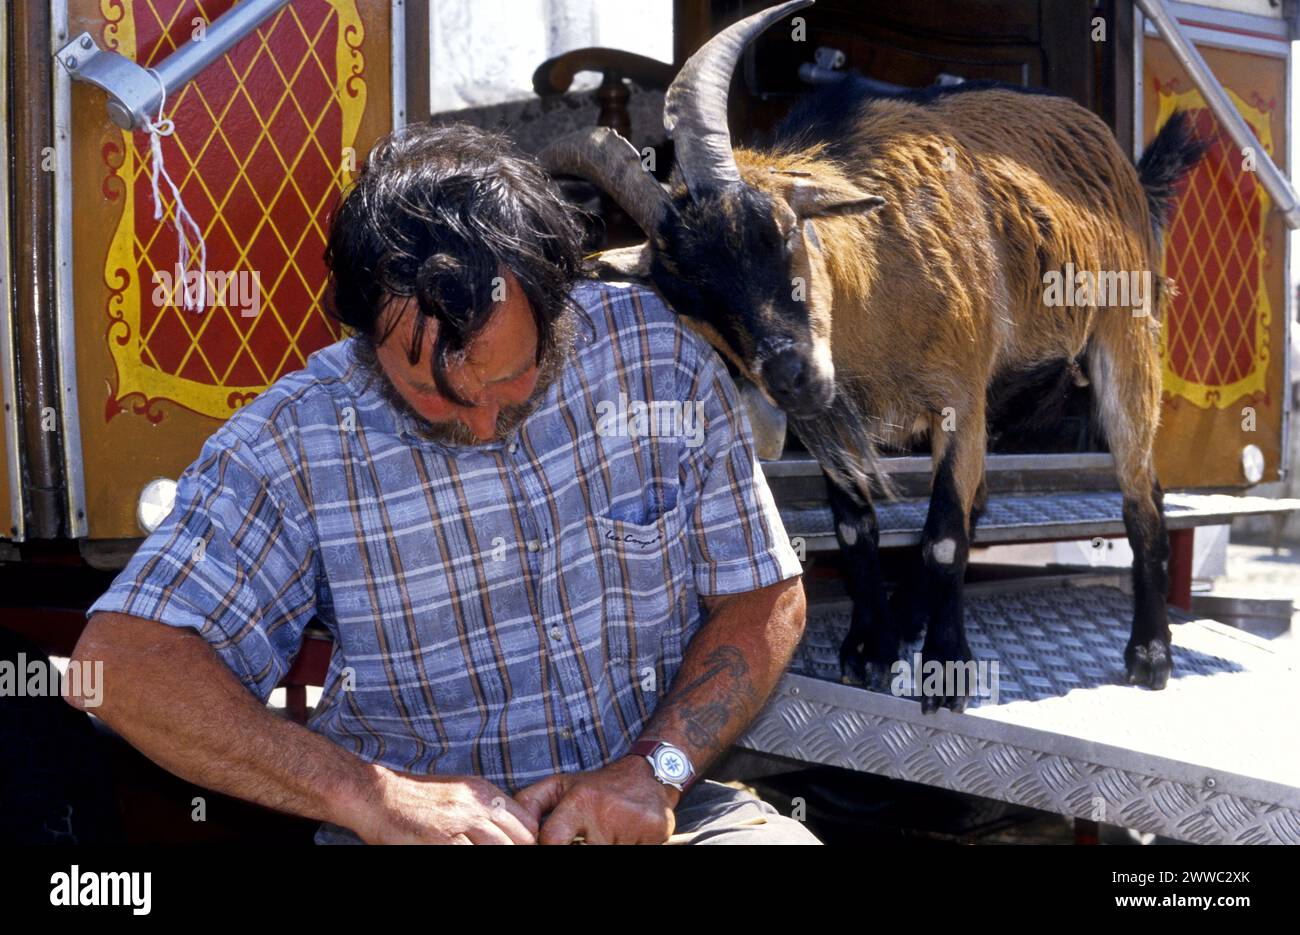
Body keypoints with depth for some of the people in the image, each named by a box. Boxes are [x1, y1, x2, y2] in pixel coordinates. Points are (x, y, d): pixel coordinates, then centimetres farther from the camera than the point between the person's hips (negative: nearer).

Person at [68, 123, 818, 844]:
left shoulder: (658, 356, -4)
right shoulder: (294, 444, -10)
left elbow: (766, 597, 3)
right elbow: (120, 660, -16)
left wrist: (659, 768, -13)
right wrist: (370, 795, -25)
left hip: (655, 802, 2)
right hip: (421, 818, -1)